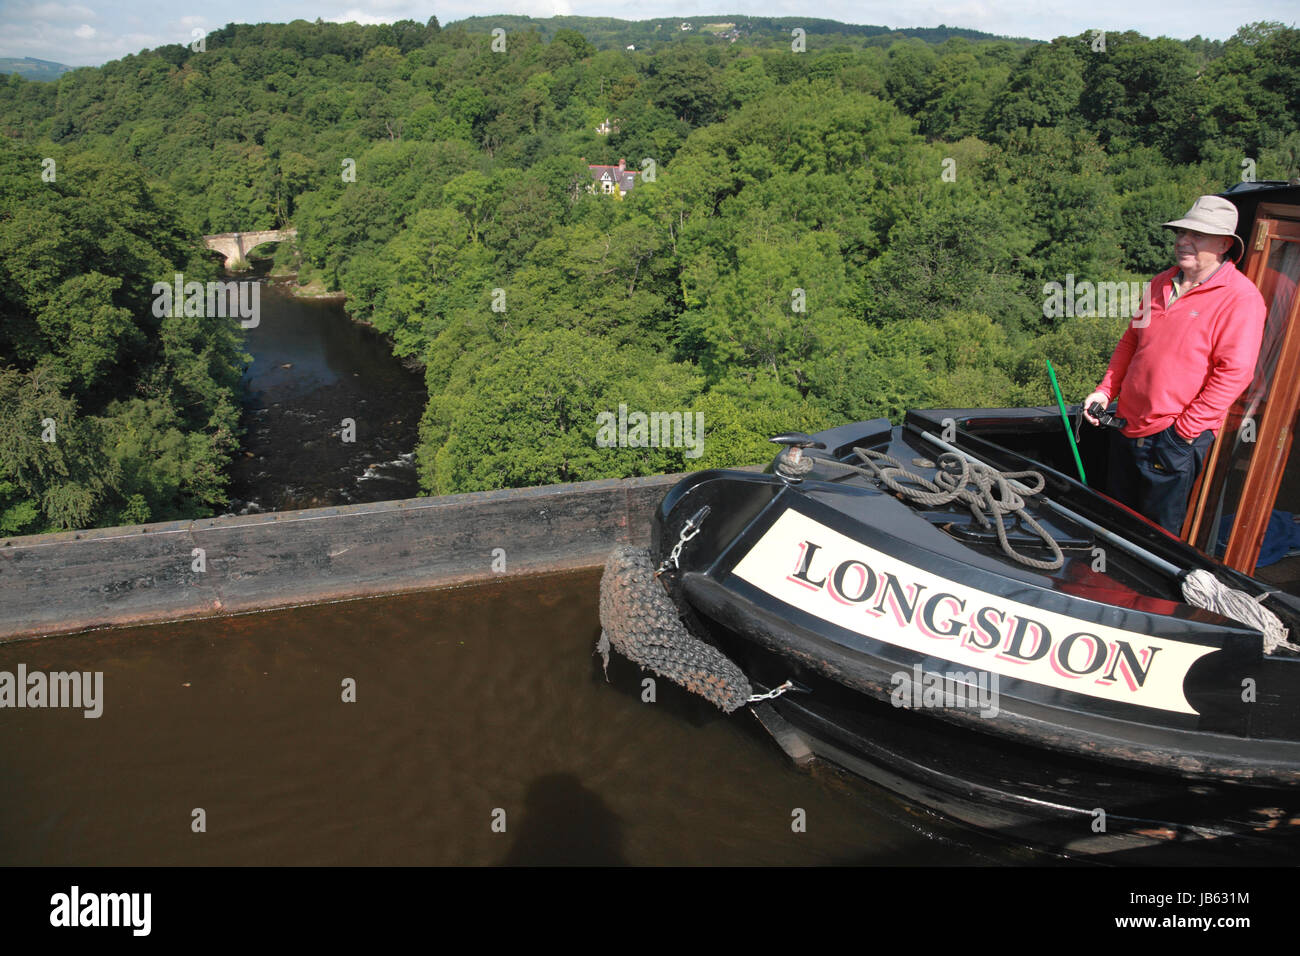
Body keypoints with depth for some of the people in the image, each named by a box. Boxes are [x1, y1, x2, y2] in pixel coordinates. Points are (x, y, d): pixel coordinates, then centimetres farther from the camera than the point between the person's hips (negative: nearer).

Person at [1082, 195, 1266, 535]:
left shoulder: (1241, 297, -12)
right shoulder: (1161, 284, 11)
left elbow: (1234, 372, -18)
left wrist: (1182, 429, -18)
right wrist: (1105, 391, 8)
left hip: (1176, 442, -7)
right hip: (1126, 429, 7)